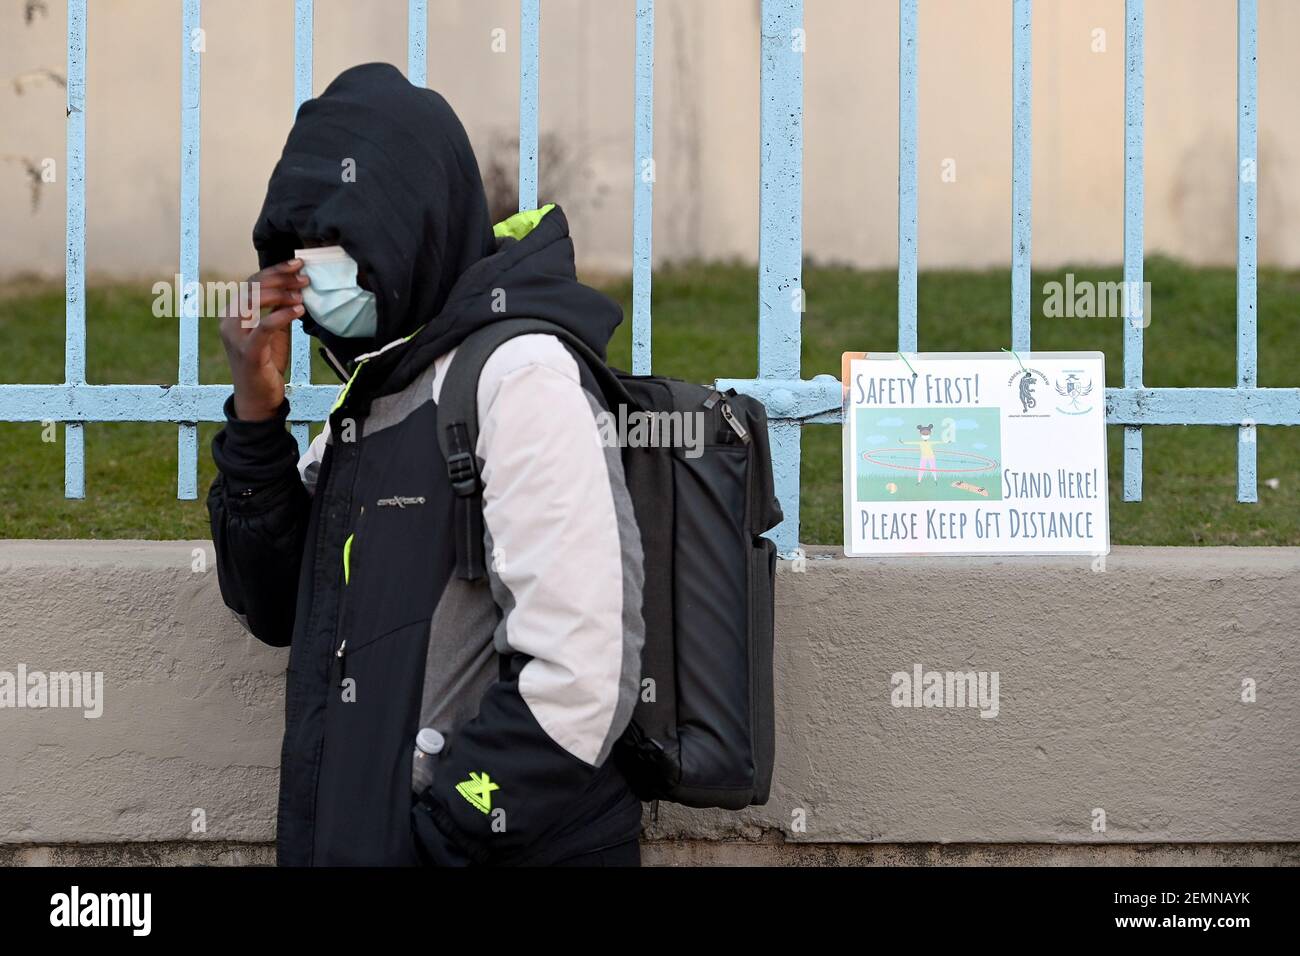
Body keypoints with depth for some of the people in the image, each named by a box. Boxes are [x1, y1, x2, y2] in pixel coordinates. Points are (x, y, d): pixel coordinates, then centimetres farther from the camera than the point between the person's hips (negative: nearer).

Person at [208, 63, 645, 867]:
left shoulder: (519, 373, -15)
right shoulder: (375, 390, 12)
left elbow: (580, 677, -23)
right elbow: (281, 614, 12)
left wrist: (441, 837, -20)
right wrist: (256, 411, 0)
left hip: (512, 845, -8)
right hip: (354, 838, 8)